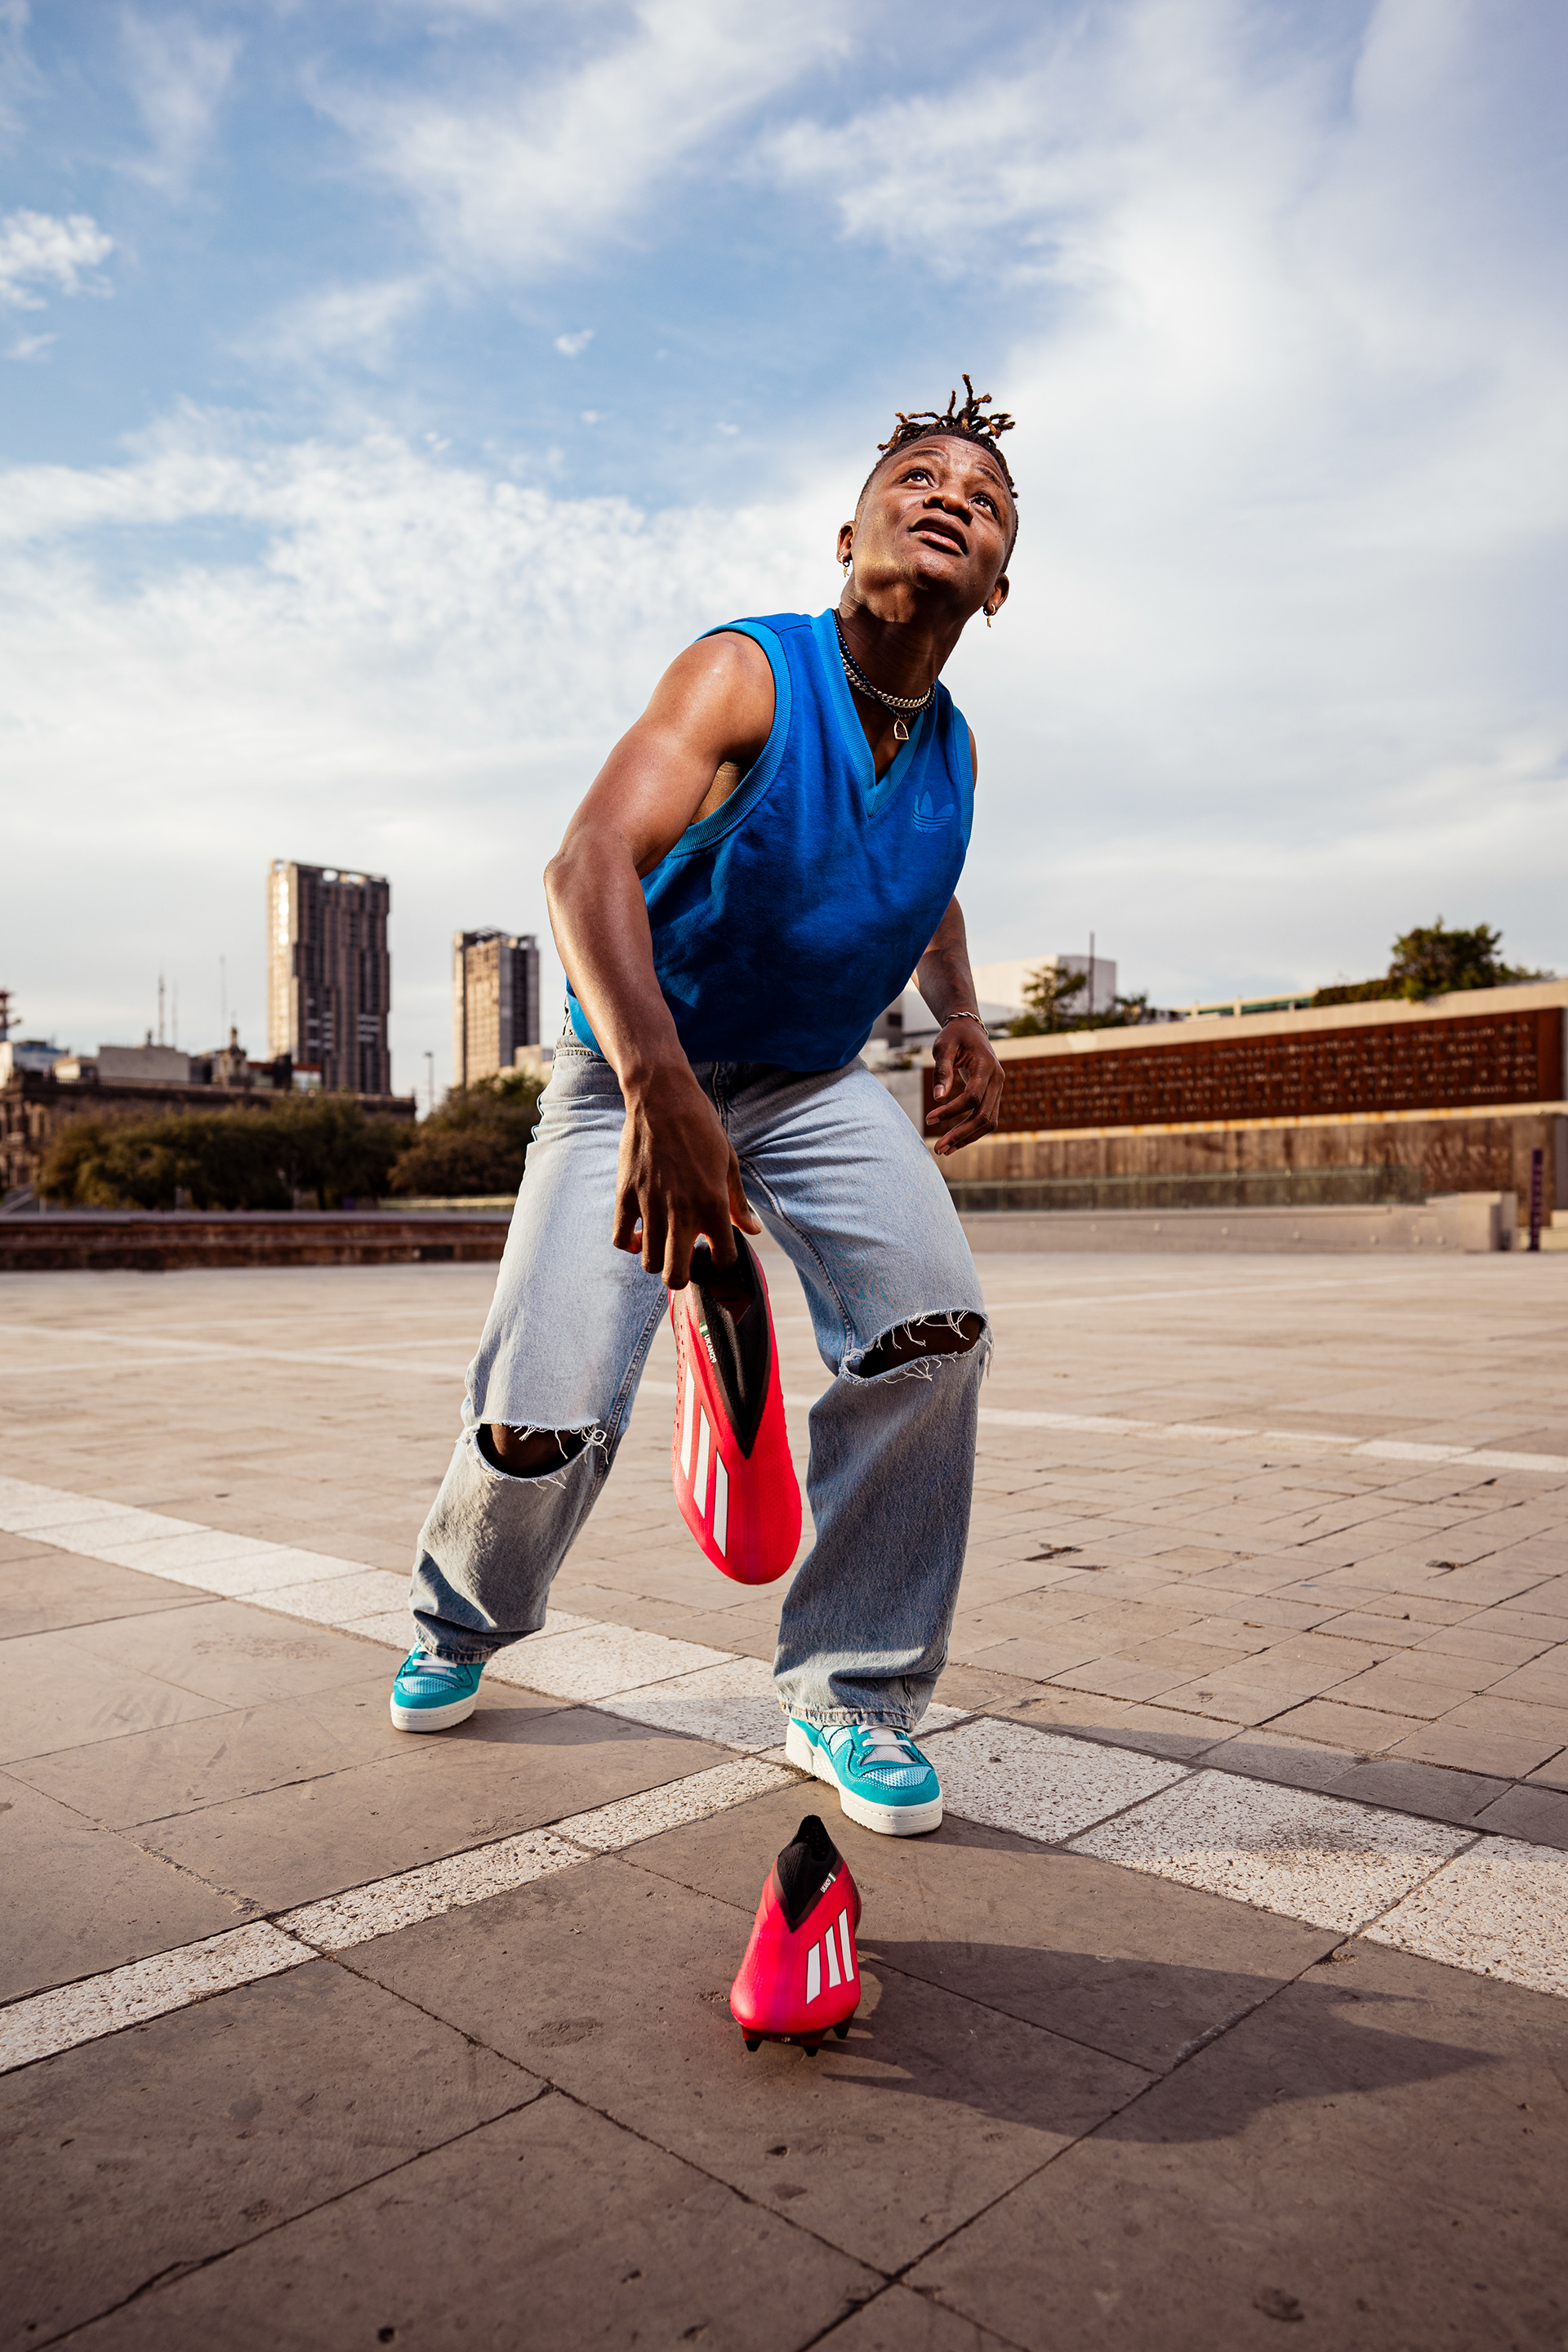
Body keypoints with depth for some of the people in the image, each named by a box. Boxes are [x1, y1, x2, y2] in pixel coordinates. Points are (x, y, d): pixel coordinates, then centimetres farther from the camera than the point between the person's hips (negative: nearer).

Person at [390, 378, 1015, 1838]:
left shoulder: (952, 753, 1)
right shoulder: (745, 676, -20)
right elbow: (588, 865, -37)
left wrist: (962, 1022, 4)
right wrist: (662, 1094, -53)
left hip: (812, 1086, 5)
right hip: (635, 1076, -4)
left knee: (933, 1326, -20)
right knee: (543, 1425, -12)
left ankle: (848, 1694, -4)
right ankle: (459, 1619, 25)